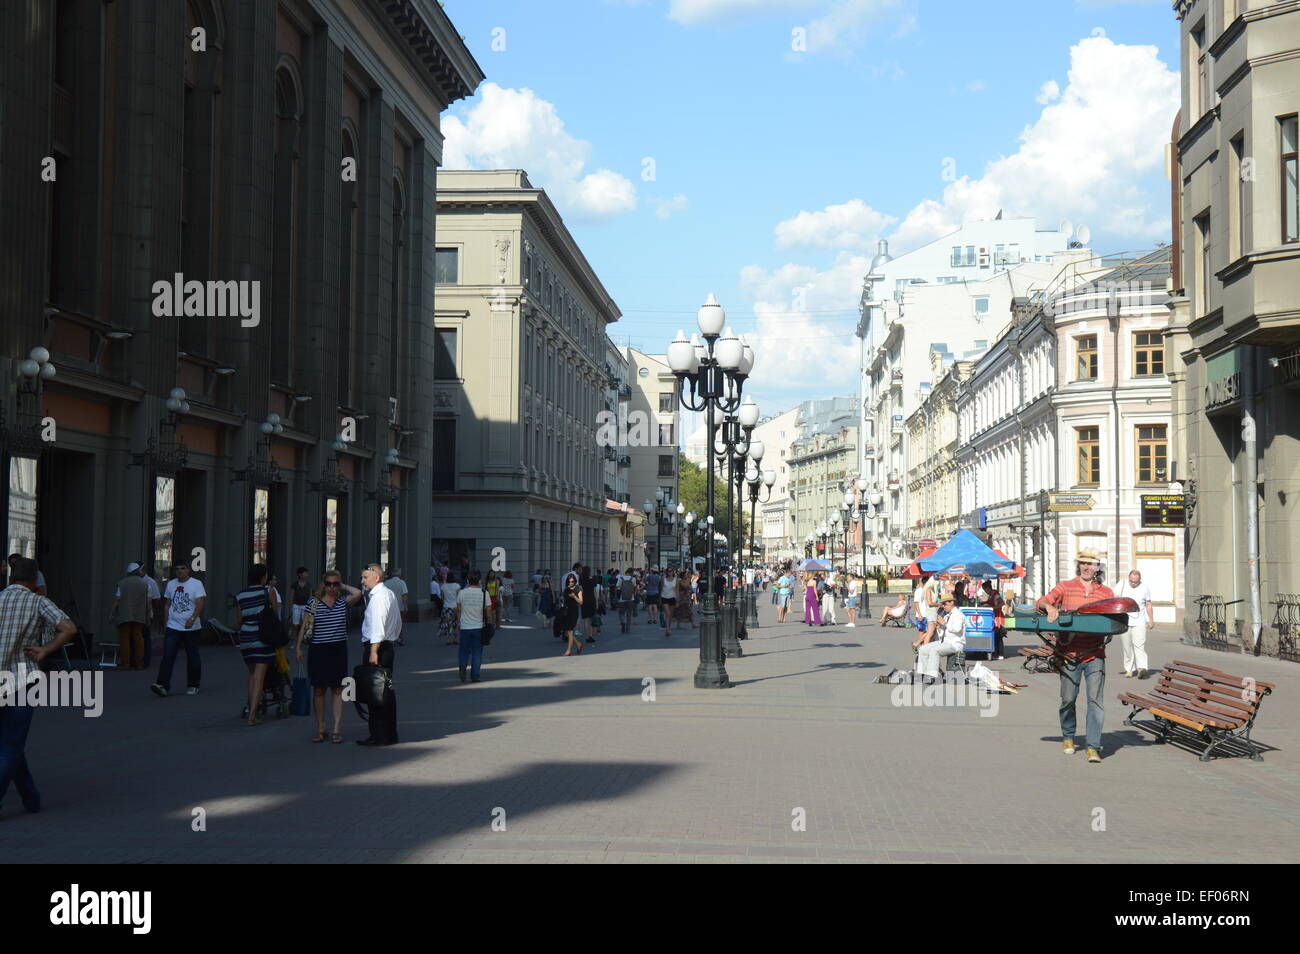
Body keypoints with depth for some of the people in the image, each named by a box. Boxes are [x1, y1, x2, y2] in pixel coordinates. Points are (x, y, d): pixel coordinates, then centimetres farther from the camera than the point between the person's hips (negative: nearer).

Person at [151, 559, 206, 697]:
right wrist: (167, 619, 11)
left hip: (191, 628, -3)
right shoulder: (171, 584, 11)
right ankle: (163, 685, -17)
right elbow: (167, 604, 20)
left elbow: (200, 603, -15)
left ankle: (193, 686, 19)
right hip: (173, 627, 3)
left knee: (193, 657, 7)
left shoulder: (196, 584, -4)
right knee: (167, 656, -11)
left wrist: (192, 619, -29)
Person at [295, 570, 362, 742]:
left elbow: (358, 593, -15)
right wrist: (298, 646, -2)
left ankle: (337, 729, 2)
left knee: (337, 689, 1)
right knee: (318, 690, 4)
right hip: (318, 649, -1)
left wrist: (343, 586, 0)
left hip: (338, 649, 1)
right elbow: (304, 625, 3)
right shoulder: (313, 602, 1)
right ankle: (320, 729, 14)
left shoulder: (343, 602, 4)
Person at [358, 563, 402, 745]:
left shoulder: (379, 596, -15)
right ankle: (390, 734, 18)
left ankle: (379, 736, -5)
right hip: (389, 645, 10)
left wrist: (374, 651, -25)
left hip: (377, 646, -10)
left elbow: (378, 625, -22)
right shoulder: (390, 594, 16)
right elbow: (398, 623, 24)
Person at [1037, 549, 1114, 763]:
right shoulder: (1065, 587, 8)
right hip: (1070, 653, 0)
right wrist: (1049, 606, -22)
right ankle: (1068, 737, 30)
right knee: (1068, 699, 7)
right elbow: (1042, 602, 1)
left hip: (1095, 655, 0)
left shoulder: (1106, 592, 12)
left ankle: (1094, 747, -9)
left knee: (1095, 699, -9)